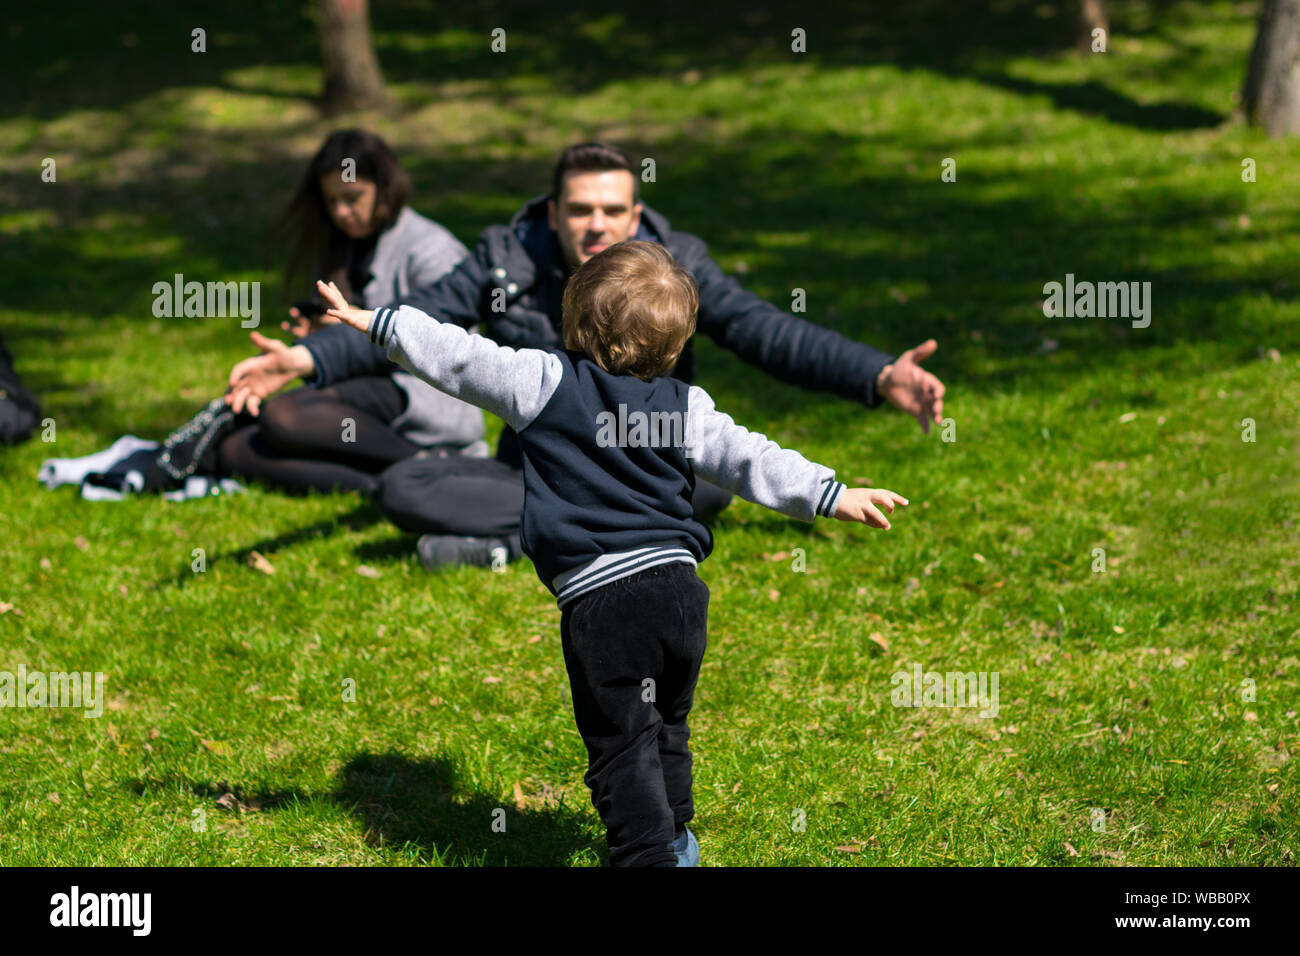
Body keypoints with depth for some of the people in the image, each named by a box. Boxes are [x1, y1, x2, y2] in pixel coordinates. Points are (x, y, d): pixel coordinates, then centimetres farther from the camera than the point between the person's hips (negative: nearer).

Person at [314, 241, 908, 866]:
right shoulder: (685, 405, 9)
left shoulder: (546, 382, -2)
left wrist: (377, 322, 12)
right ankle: (675, 838, 37)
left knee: (621, 745, 0)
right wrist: (830, 496, 16)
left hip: (600, 598, -5)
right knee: (667, 726, 24)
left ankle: (651, 854, -6)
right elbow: (749, 460, 9)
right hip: (680, 587, 5)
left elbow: (459, 358, 2)